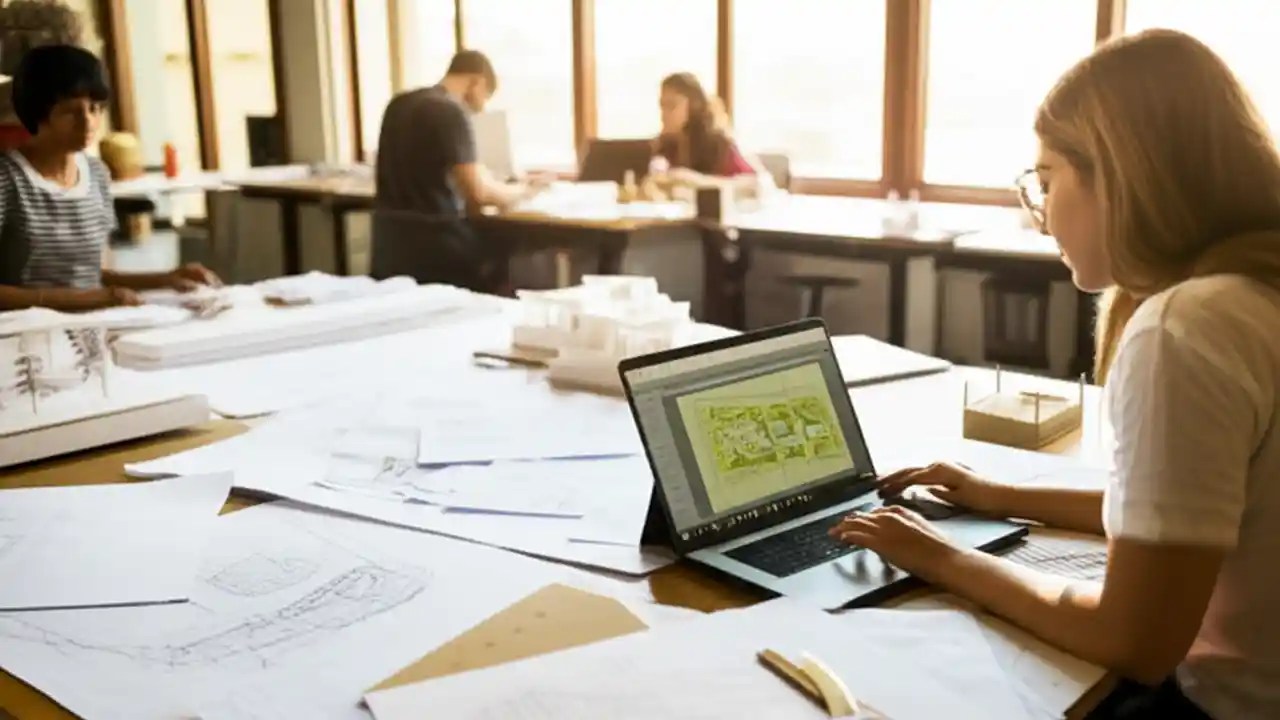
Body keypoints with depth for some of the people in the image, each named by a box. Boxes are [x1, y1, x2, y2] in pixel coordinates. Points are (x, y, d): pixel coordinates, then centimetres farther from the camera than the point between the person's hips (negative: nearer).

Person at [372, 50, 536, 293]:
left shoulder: (398, 104, 12)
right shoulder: (451, 112, -13)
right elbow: (478, 191, -19)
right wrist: (517, 191, 2)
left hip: (389, 238, 9)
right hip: (432, 240, -8)